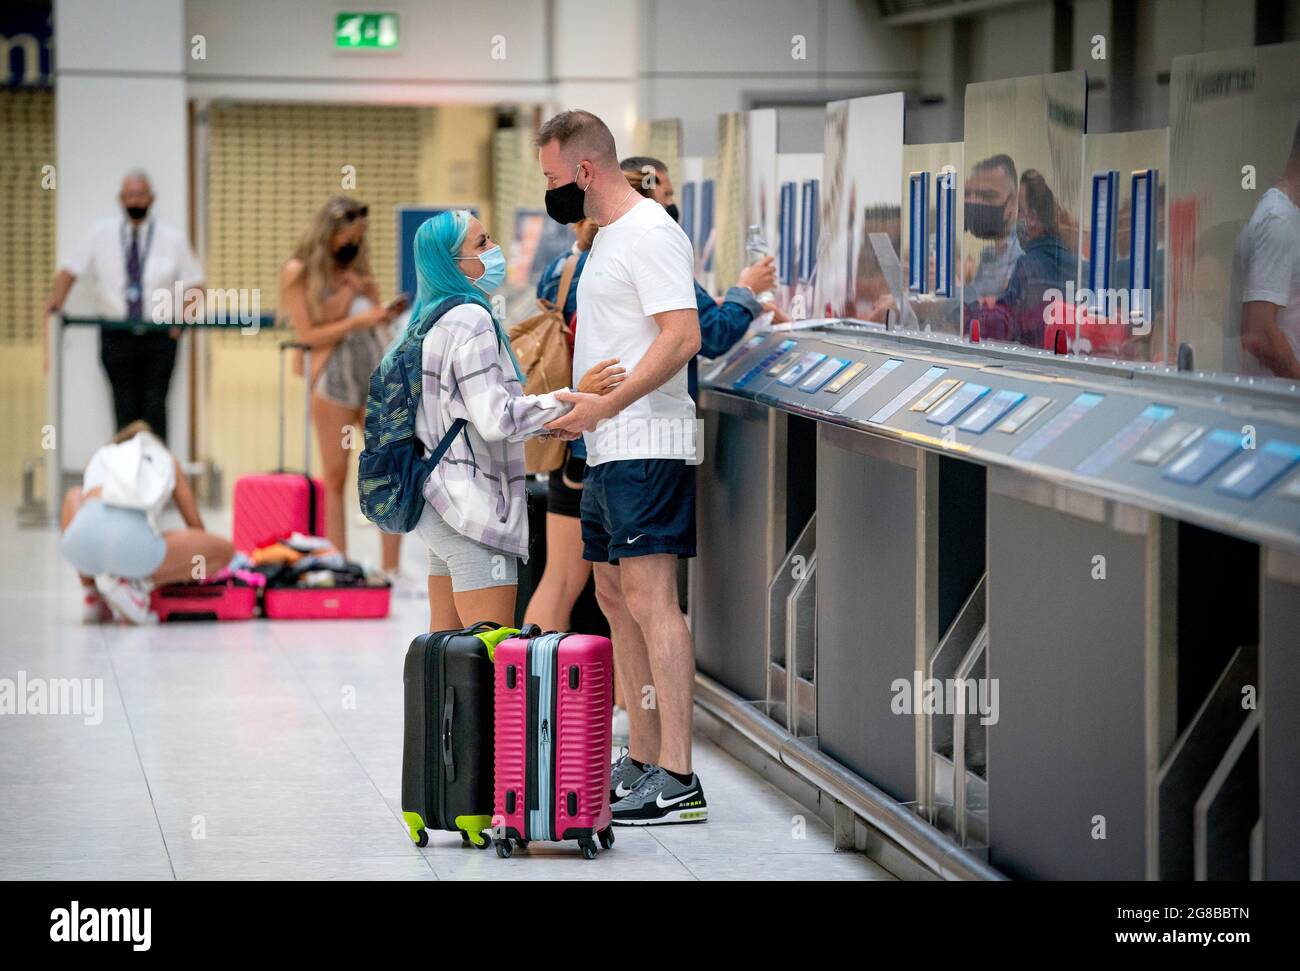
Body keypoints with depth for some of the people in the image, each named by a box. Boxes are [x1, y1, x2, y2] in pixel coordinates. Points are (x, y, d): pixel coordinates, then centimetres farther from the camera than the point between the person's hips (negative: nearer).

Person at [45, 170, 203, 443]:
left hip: (159, 336, -1)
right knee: (125, 409, 2)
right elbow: (70, 270, 5)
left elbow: (194, 284, 7)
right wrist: (56, 299, -13)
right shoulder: (101, 234, 5)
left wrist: (185, 316, -10)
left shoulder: (173, 238, 4)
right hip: (116, 336, 1)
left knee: (154, 407, -7)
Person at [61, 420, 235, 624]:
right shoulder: (165, 459, 33)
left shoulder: (100, 457, 37)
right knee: (225, 551, 19)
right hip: (133, 544, -3)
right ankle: (134, 583, 1)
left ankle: (93, 596, 27)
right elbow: (195, 525, 37)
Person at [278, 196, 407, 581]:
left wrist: (384, 313, -1)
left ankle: (390, 570, -1)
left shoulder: (357, 268, 16)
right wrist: (356, 321, -13)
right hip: (334, 378, -4)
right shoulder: (298, 272, 1)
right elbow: (307, 334, -6)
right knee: (335, 478, 2)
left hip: (378, 376, 5)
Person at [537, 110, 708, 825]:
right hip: (608, 449, 11)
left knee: (650, 599, -15)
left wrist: (603, 405, -25)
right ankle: (642, 762, 19)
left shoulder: (650, 234, -13)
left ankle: (676, 780, -18)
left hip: (646, 449, -11)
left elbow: (681, 337, -23)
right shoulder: (607, 237, 19)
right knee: (615, 596, 13)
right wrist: (577, 405, 17)